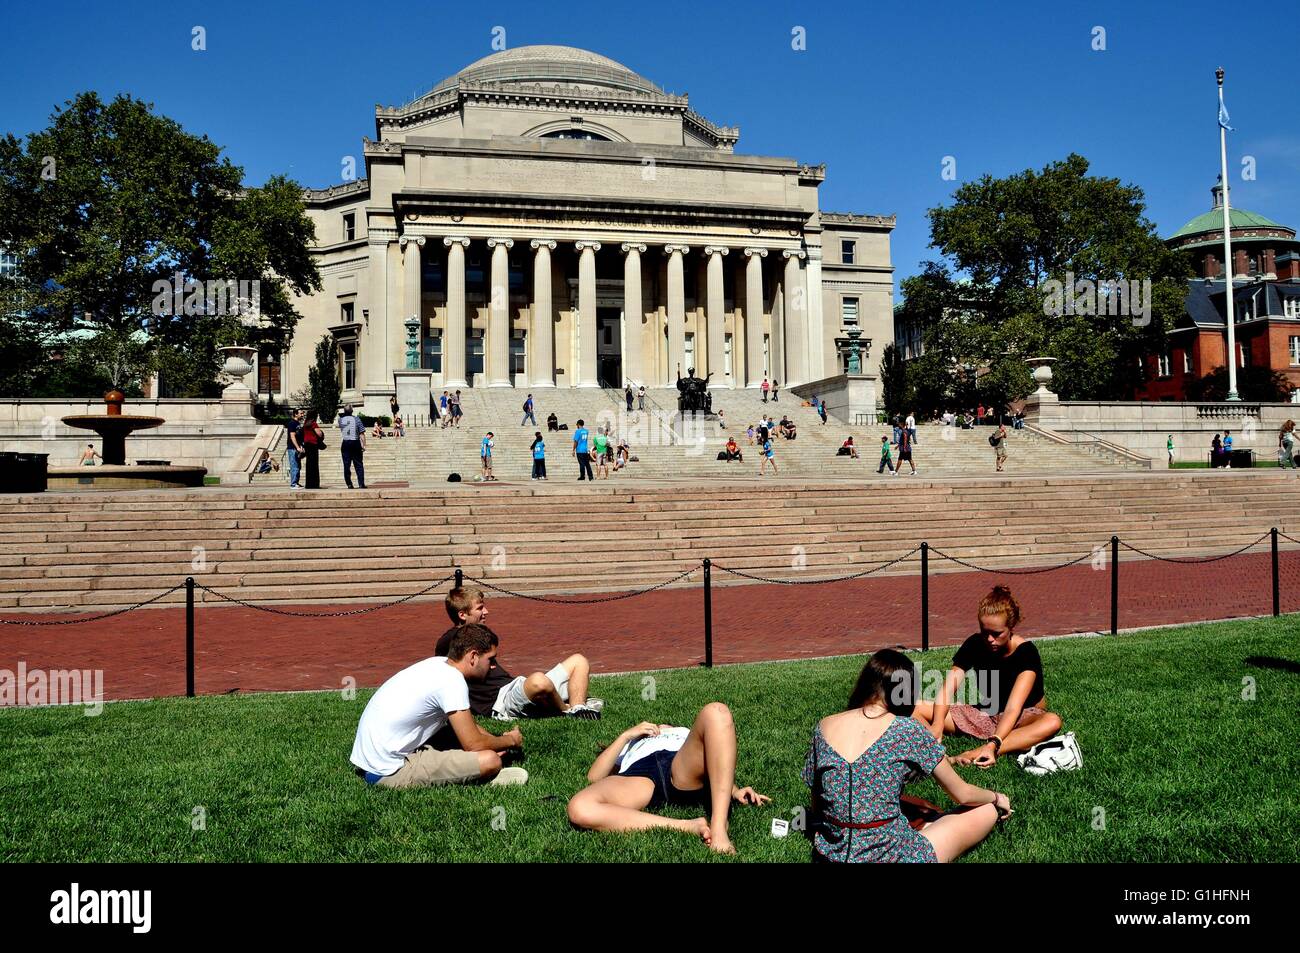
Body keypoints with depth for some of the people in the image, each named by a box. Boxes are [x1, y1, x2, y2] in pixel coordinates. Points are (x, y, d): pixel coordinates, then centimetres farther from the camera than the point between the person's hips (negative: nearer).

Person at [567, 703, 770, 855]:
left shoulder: (685, 734, 45)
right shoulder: (629, 746, 43)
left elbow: (716, 766, 24)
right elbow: (594, 777, 22)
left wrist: (734, 791, 4)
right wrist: (626, 735, 19)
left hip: (684, 771, 1)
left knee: (715, 712, -30)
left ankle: (719, 826, -38)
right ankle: (690, 826, -32)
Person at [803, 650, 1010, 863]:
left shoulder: (823, 728, 0)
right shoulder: (907, 730, -10)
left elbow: (816, 806, 10)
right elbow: (962, 794, 3)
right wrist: (996, 798, 25)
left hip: (831, 855, 4)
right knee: (988, 811, 13)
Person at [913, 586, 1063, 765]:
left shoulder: (1026, 652, -21)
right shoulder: (974, 644, -10)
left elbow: (1013, 708, -33)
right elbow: (947, 690, -18)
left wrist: (993, 744, -48)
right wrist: (937, 724, -38)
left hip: (1021, 718, -3)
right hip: (983, 714, 3)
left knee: (1052, 722, -39)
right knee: (916, 708, -14)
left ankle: (975, 753, -48)